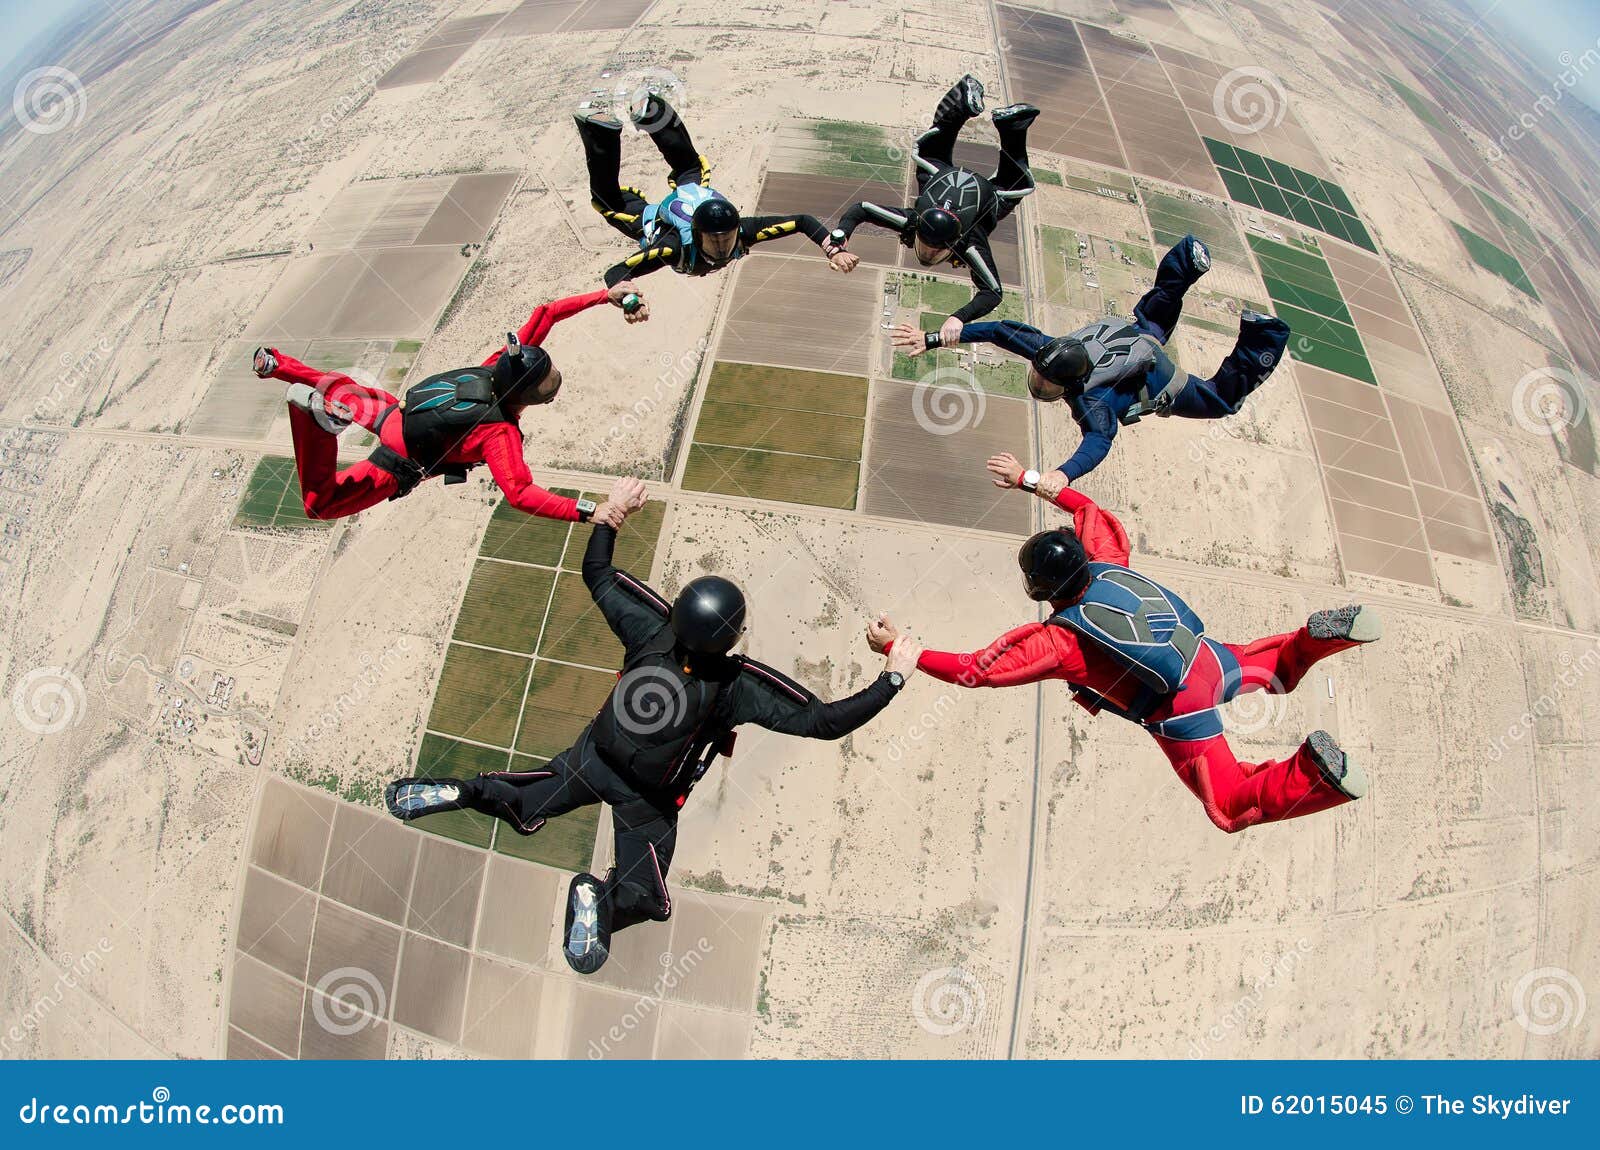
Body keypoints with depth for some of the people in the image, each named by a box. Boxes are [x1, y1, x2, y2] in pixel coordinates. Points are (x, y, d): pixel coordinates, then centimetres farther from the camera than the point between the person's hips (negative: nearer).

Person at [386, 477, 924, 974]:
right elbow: (826, 722, -30)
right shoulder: (740, 685, -32)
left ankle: (458, 791, 1)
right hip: (648, 800, -3)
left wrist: (611, 512, 2)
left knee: (523, 808, 26)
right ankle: (602, 901, -14)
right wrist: (893, 677, -25)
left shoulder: (650, 629, -24)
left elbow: (597, 575, -7)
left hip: (593, 758, 4)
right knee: (642, 895, 16)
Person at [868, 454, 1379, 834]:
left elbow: (975, 669, -20)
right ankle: (1320, 636, 4)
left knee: (1231, 807, 10)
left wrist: (897, 647, -15)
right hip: (1211, 658, 7)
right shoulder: (1108, 566, -3)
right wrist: (1030, 480, 19)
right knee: (1276, 672, 37)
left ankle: (1313, 771, -18)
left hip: (1182, 714, -7)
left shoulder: (1058, 641, -19)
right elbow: (1091, 511, 14)